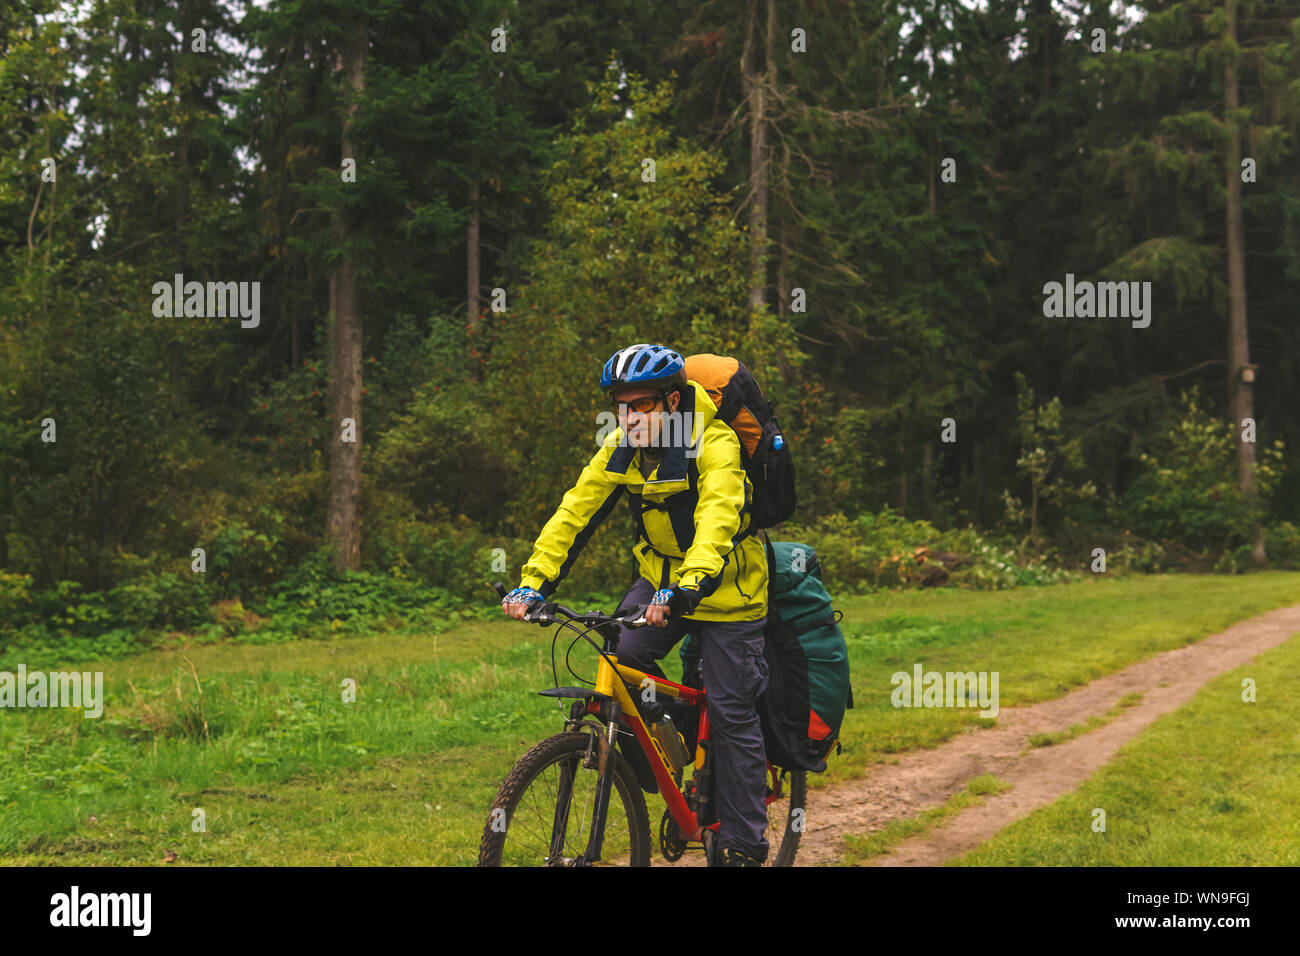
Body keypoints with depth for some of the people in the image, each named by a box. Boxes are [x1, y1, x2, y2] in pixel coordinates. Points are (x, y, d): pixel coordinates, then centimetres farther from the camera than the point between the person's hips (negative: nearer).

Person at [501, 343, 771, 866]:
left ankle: (745, 845, 6)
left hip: (725, 587, -5)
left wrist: (686, 589, -57)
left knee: (731, 714, -5)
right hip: (660, 575, 5)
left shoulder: (714, 446, -25)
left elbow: (717, 522, -40)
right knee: (622, 656, -19)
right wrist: (533, 582, -26)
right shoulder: (620, 448, -8)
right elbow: (575, 512, -13)